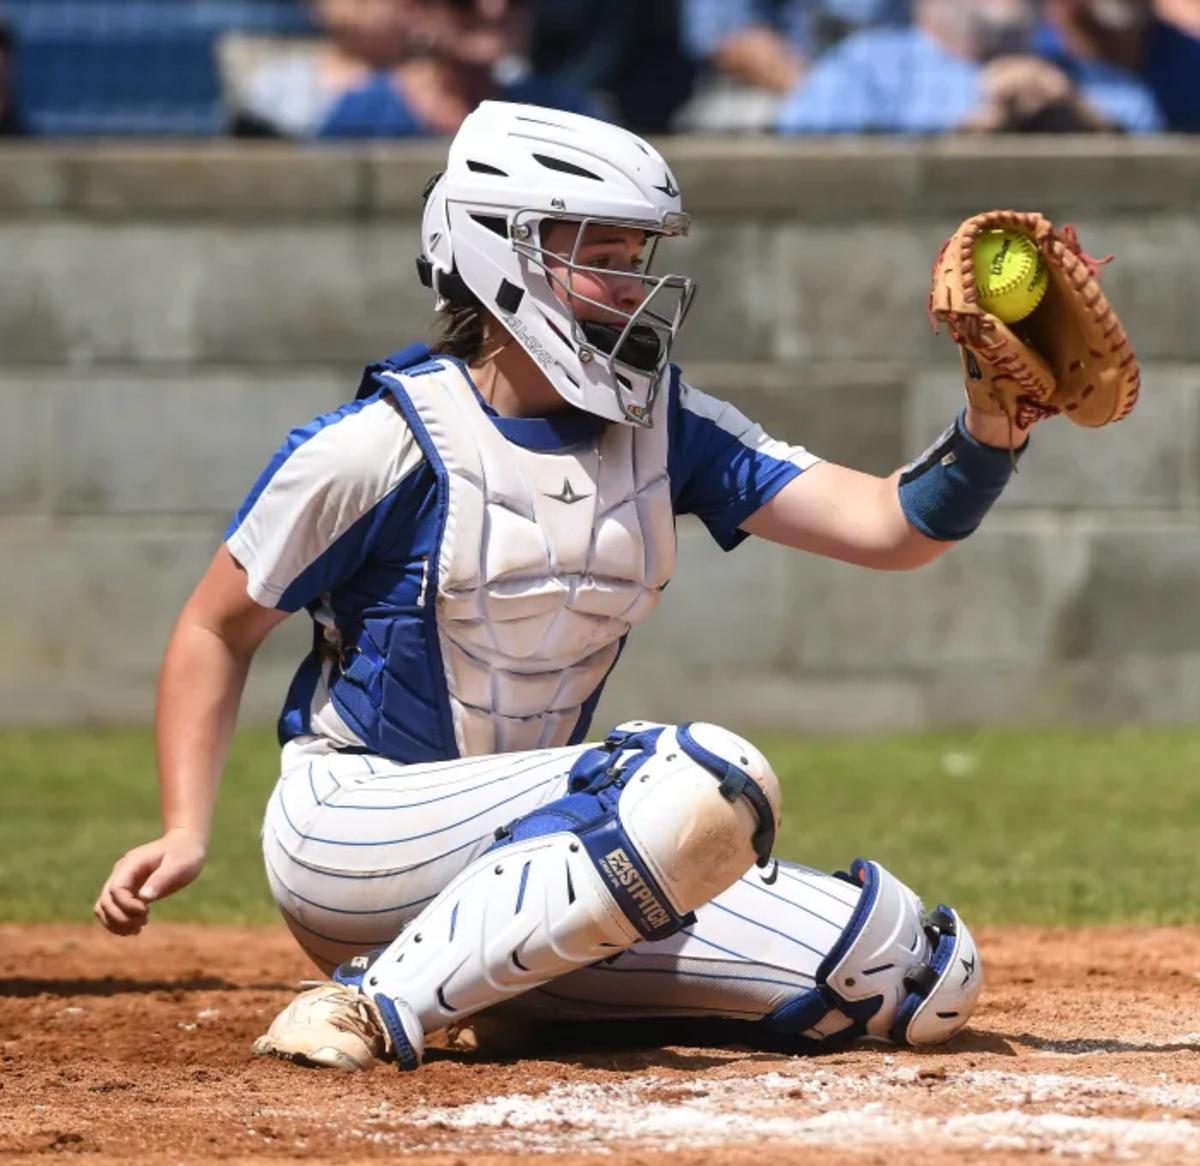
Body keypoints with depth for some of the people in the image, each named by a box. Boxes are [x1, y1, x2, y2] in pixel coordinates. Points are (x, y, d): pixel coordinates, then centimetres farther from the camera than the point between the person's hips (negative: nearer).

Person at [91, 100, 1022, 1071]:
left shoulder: (666, 428, 4)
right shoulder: (384, 443, -12)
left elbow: (891, 527, -5)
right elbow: (217, 632, -1)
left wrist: (990, 435, -25)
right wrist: (186, 835, -11)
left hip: (525, 843, 7)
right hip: (354, 835, -7)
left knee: (926, 975, -4)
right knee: (711, 781, -33)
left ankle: (534, 991, 9)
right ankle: (377, 1007, -24)